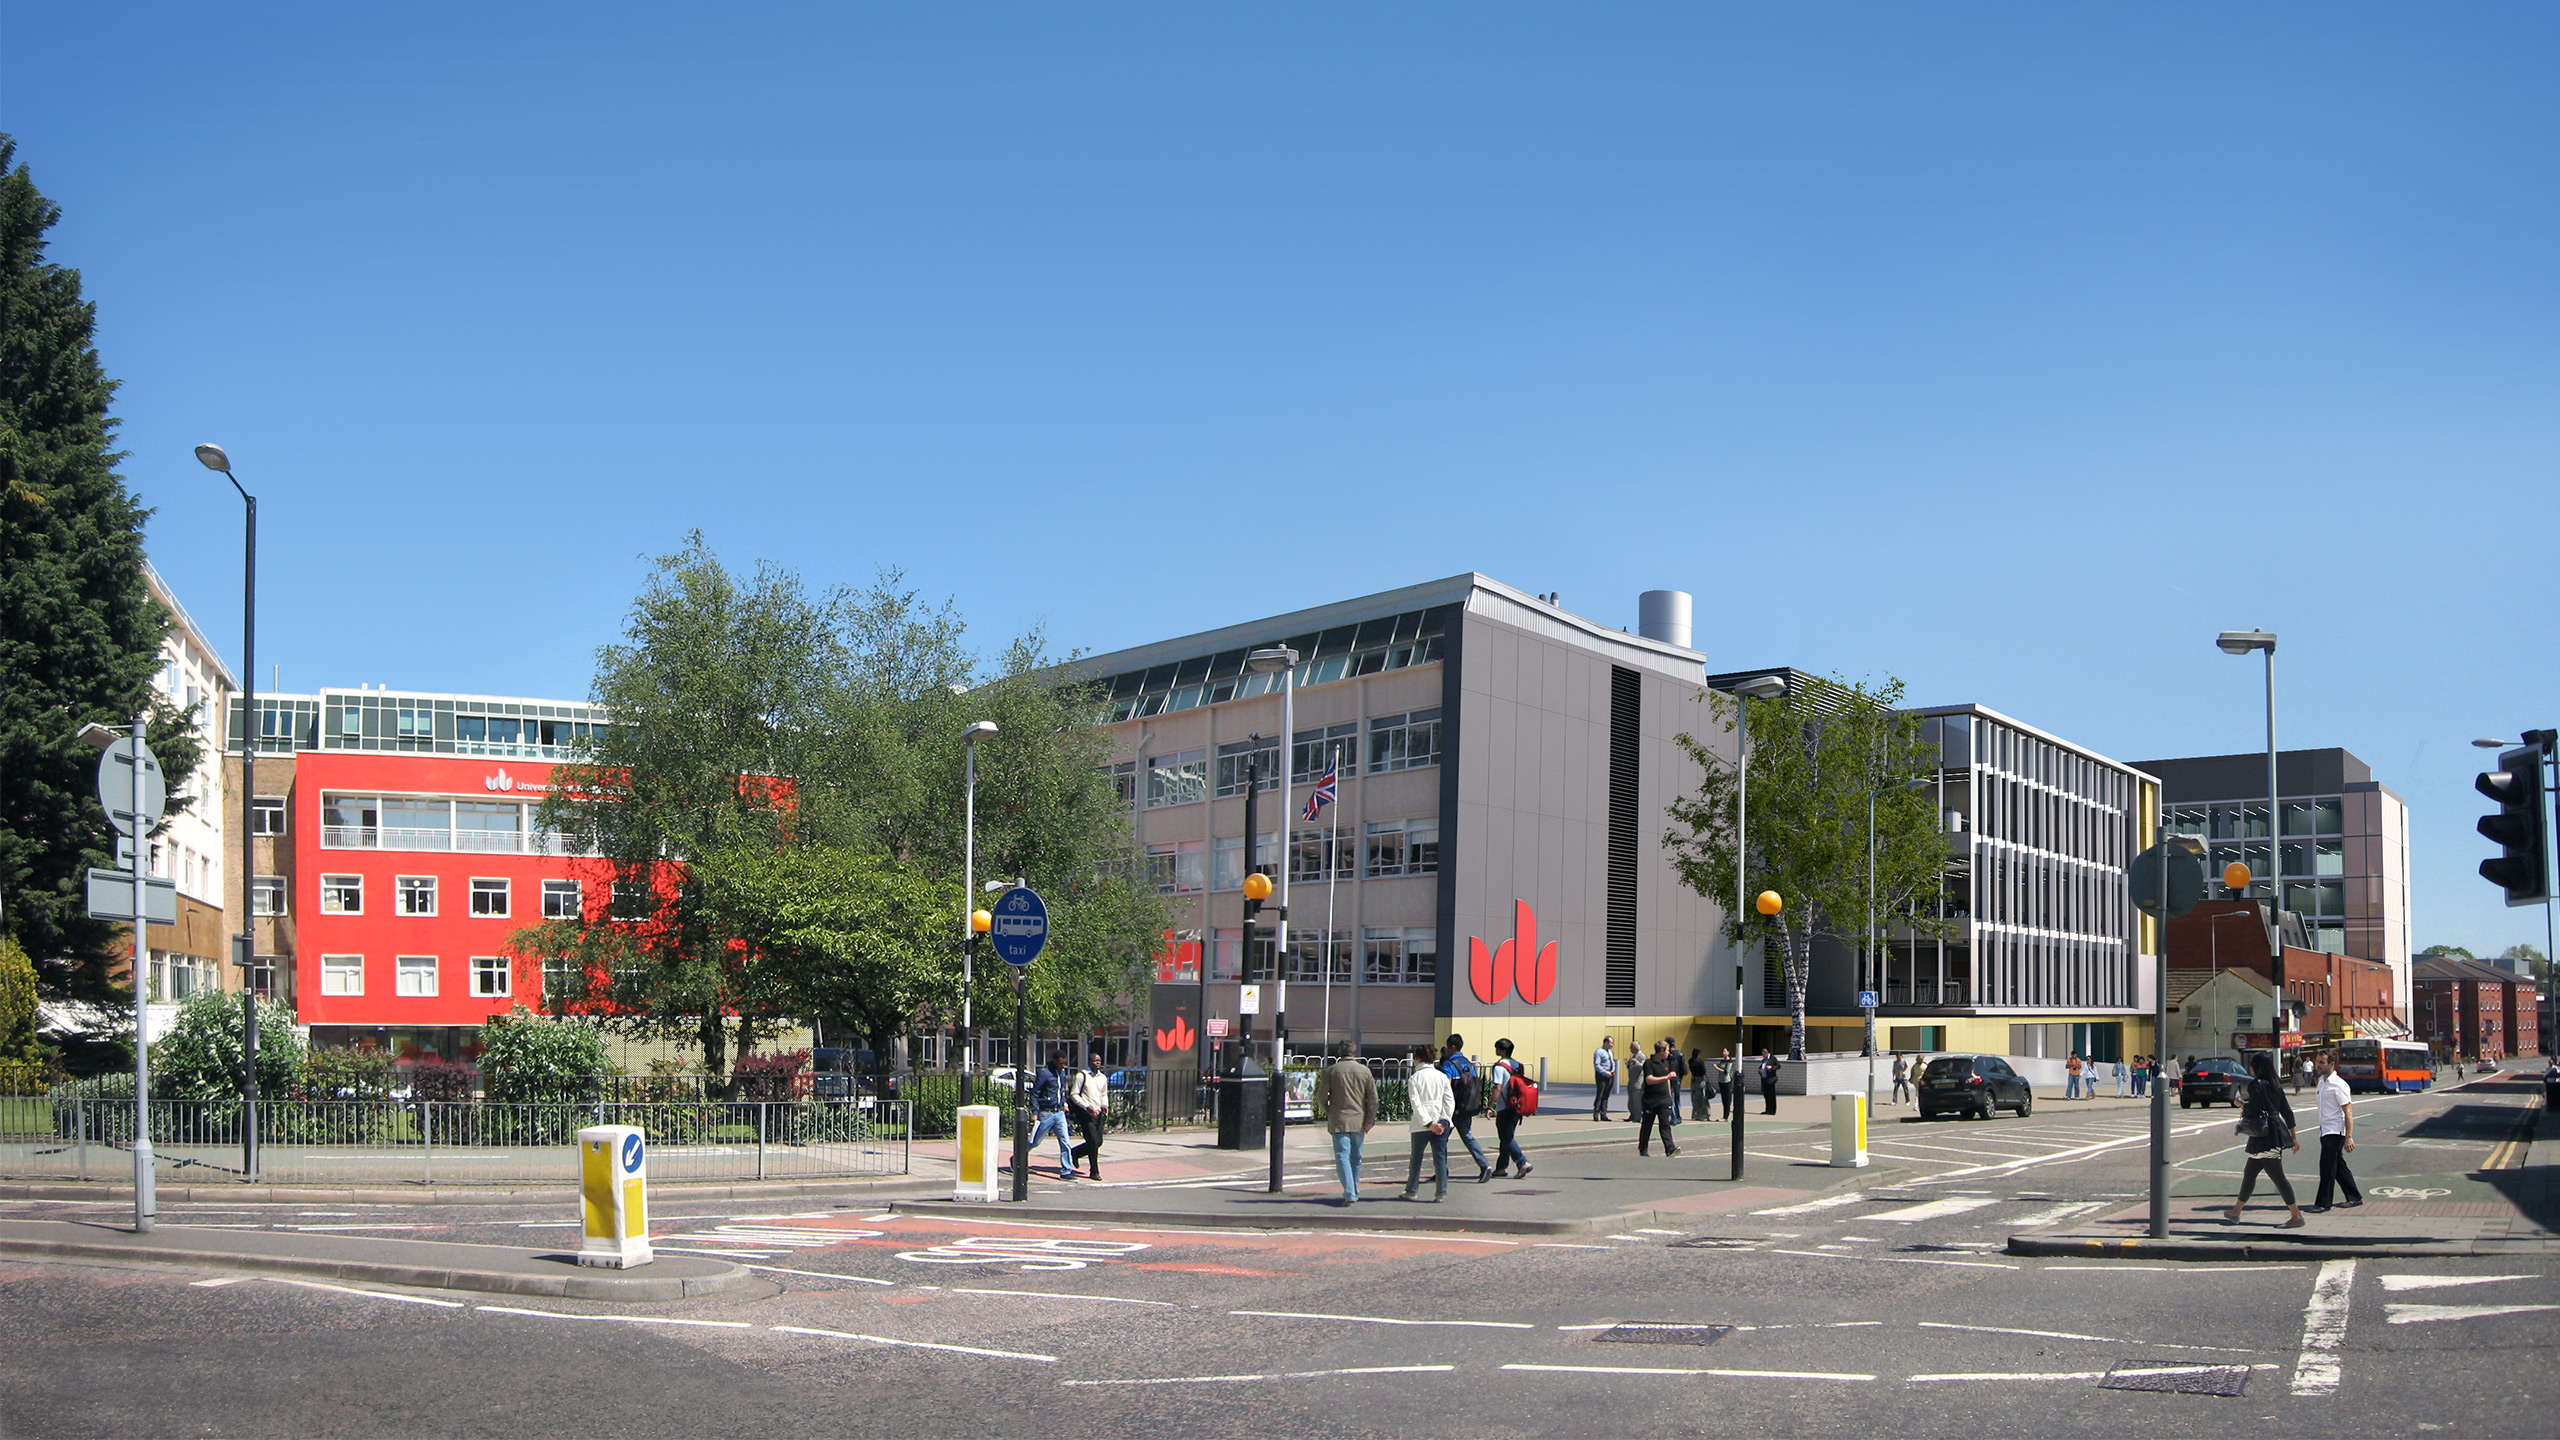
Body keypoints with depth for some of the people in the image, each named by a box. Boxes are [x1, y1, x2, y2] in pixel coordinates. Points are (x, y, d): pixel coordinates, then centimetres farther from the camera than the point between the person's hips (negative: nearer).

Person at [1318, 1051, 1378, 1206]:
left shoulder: (1331, 1070, -2)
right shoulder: (1365, 1070, 2)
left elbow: (1322, 1096, -1)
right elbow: (1373, 1098, 0)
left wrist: (1328, 1114, 15)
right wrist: (1370, 1120, 3)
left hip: (1338, 1121, -2)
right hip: (1359, 1121, 2)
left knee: (1342, 1157, -5)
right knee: (1356, 1158, 14)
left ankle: (1350, 1194, -18)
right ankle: (1354, 1194, 22)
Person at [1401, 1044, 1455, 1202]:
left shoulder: (1414, 1079, -5)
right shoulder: (1442, 1076, 5)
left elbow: (1416, 1104, -13)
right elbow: (1450, 1100, -1)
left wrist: (1428, 1123, -14)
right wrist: (1443, 1121, -5)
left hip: (1421, 1126, -2)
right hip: (1440, 1124, 2)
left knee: (1416, 1158, 12)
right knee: (1440, 1158, 4)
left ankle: (1411, 1191, 22)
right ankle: (1441, 1193, -1)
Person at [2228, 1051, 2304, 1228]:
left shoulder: (2256, 1084, -11)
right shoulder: (2276, 1086, 14)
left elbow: (2254, 1109, -21)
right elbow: (2287, 1112, 16)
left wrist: (2242, 1104, 1)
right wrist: (2293, 1136, 20)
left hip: (2265, 1138, -9)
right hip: (2277, 1134, 9)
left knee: (2278, 1177, -7)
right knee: (2249, 1172, 17)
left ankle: (2296, 1216, -8)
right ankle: (2236, 1212, 25)